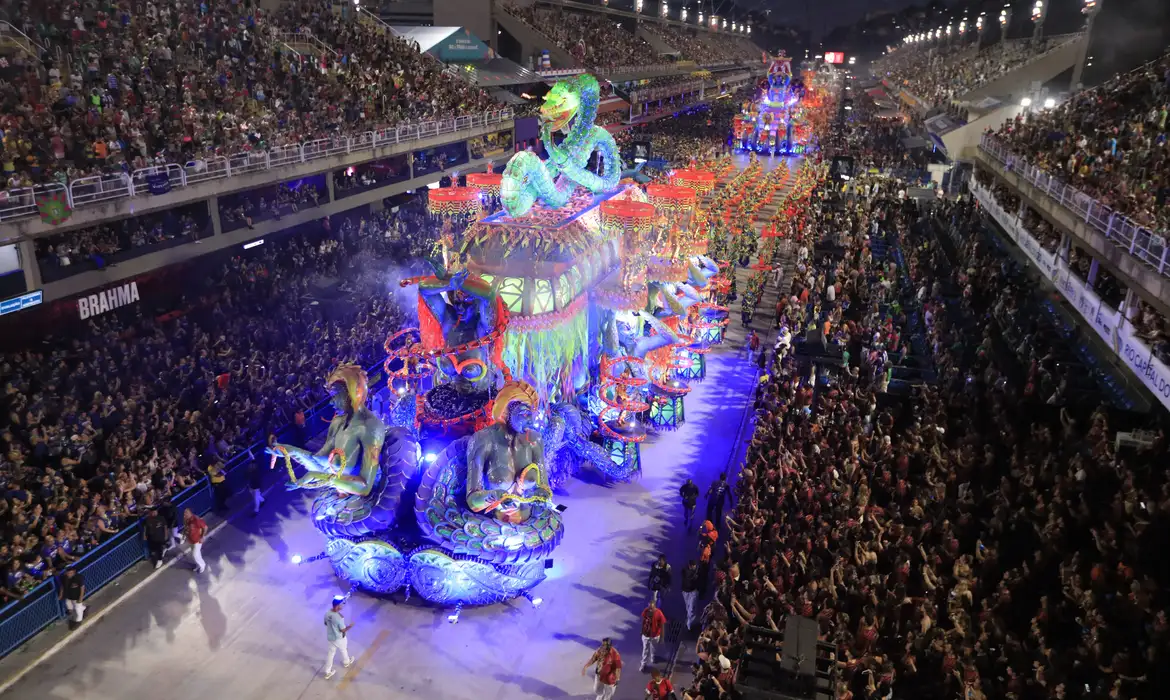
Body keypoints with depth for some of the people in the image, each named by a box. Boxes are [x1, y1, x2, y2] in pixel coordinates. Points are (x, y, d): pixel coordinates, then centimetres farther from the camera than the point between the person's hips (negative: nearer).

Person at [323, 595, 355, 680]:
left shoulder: (327, 613, -15)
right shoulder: (339, 617, -35)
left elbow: (326, 623, 4)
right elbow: (343, 630, -24)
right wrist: (350, 626, -8)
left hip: (330, 637, 5)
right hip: (339, 638, -5)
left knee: (330, 653, 21)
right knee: (343, 650, 24)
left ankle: (327, 672, 32)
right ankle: (346, 662, 52)